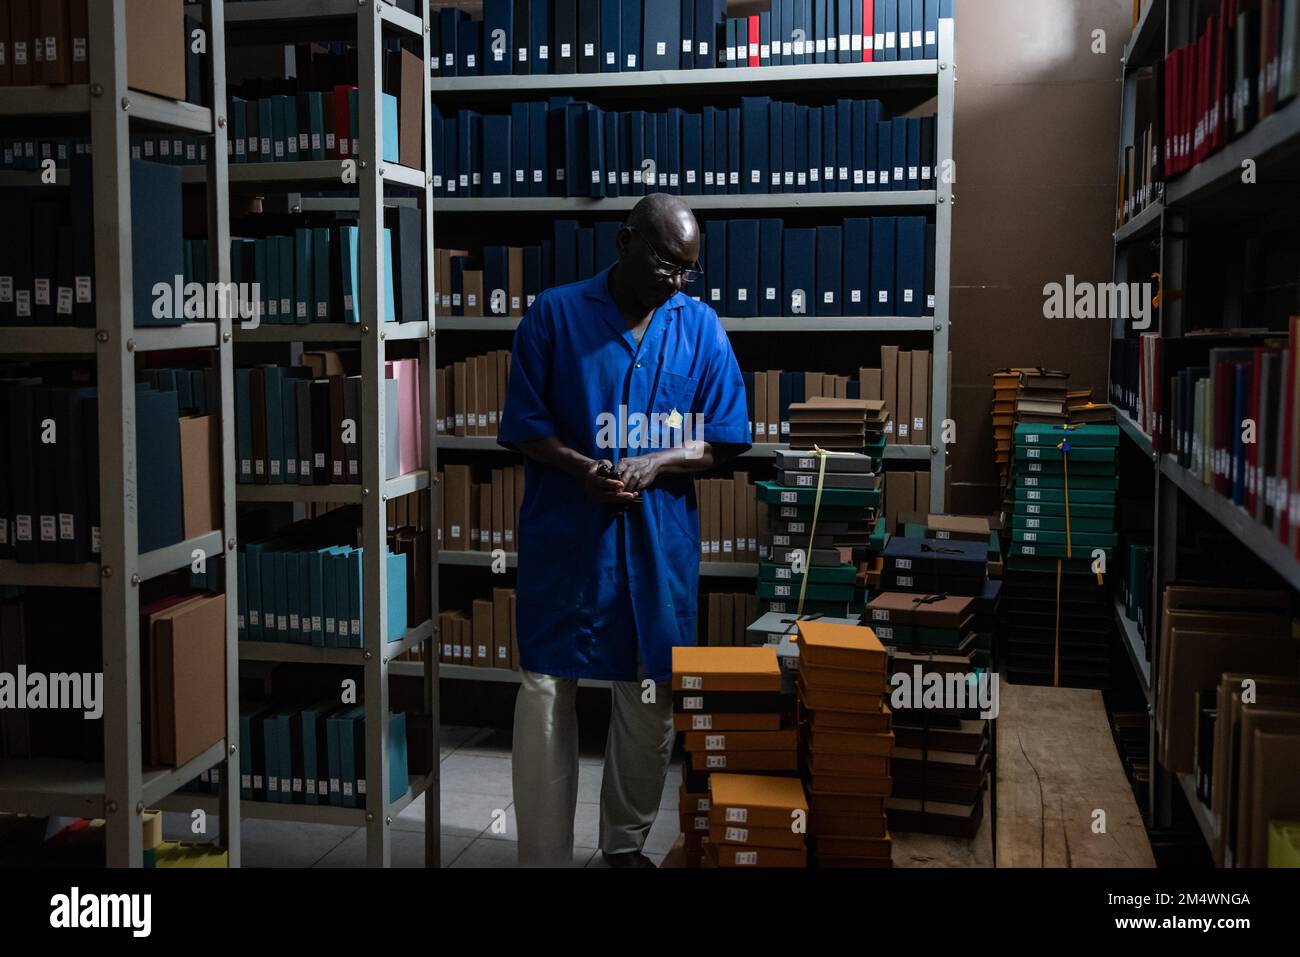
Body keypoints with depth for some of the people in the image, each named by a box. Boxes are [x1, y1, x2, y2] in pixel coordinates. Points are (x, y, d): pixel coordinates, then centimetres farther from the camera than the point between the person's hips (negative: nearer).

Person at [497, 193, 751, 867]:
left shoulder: (700, 327, 4)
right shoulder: (555, 315, -2)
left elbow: (724, 441, 3)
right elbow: (522, 427, -2)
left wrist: (654, 466, -15)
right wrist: (585, 470, -20)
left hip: (659, 542, 3)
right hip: (563, 539, -2)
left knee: (651, 697, 11)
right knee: (546, 692, -1)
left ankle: (626, 841, 31)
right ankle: (543, 857, 10)